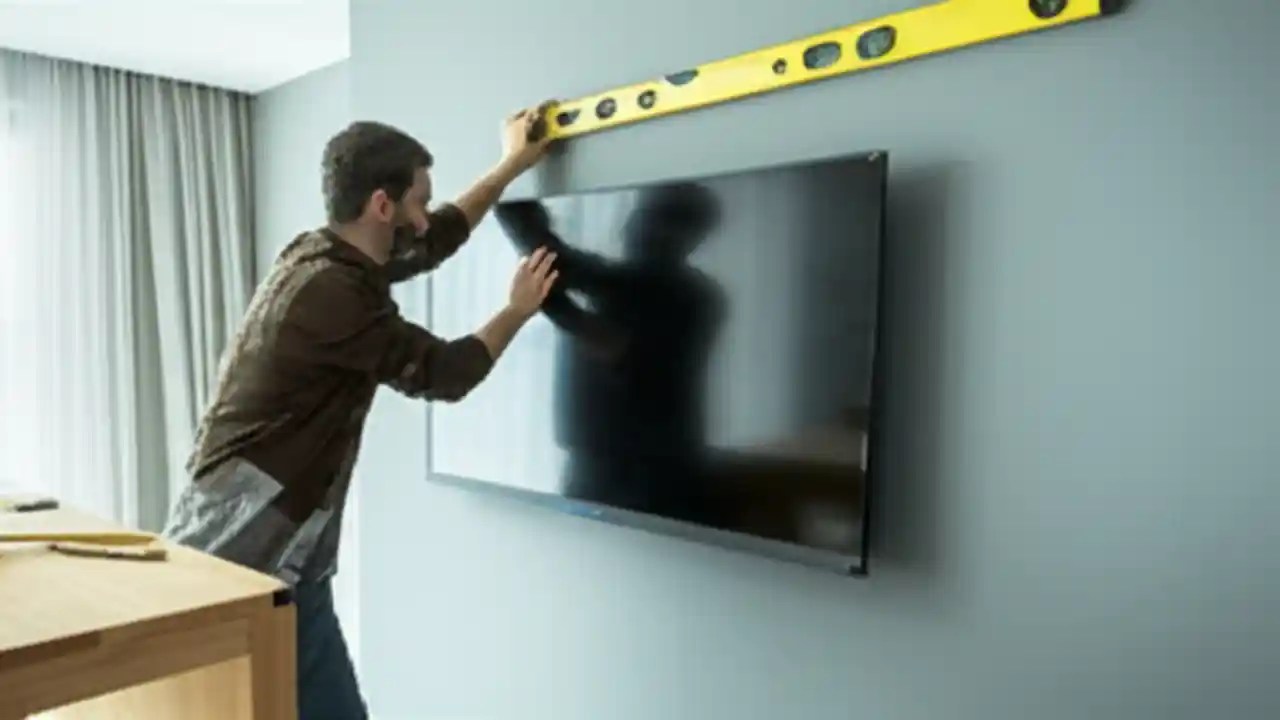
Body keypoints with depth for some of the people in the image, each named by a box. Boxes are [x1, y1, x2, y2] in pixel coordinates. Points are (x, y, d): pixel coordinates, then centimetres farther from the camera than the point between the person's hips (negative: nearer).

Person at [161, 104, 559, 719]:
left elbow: (437, 239, 22)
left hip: (280, 551, 9)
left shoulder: (323, 257, 6)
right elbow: (442, 373, -11)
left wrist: (512, 164, 30)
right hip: (245, 555, -9)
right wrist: (518, 310, 5)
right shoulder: (331, 292, -23)